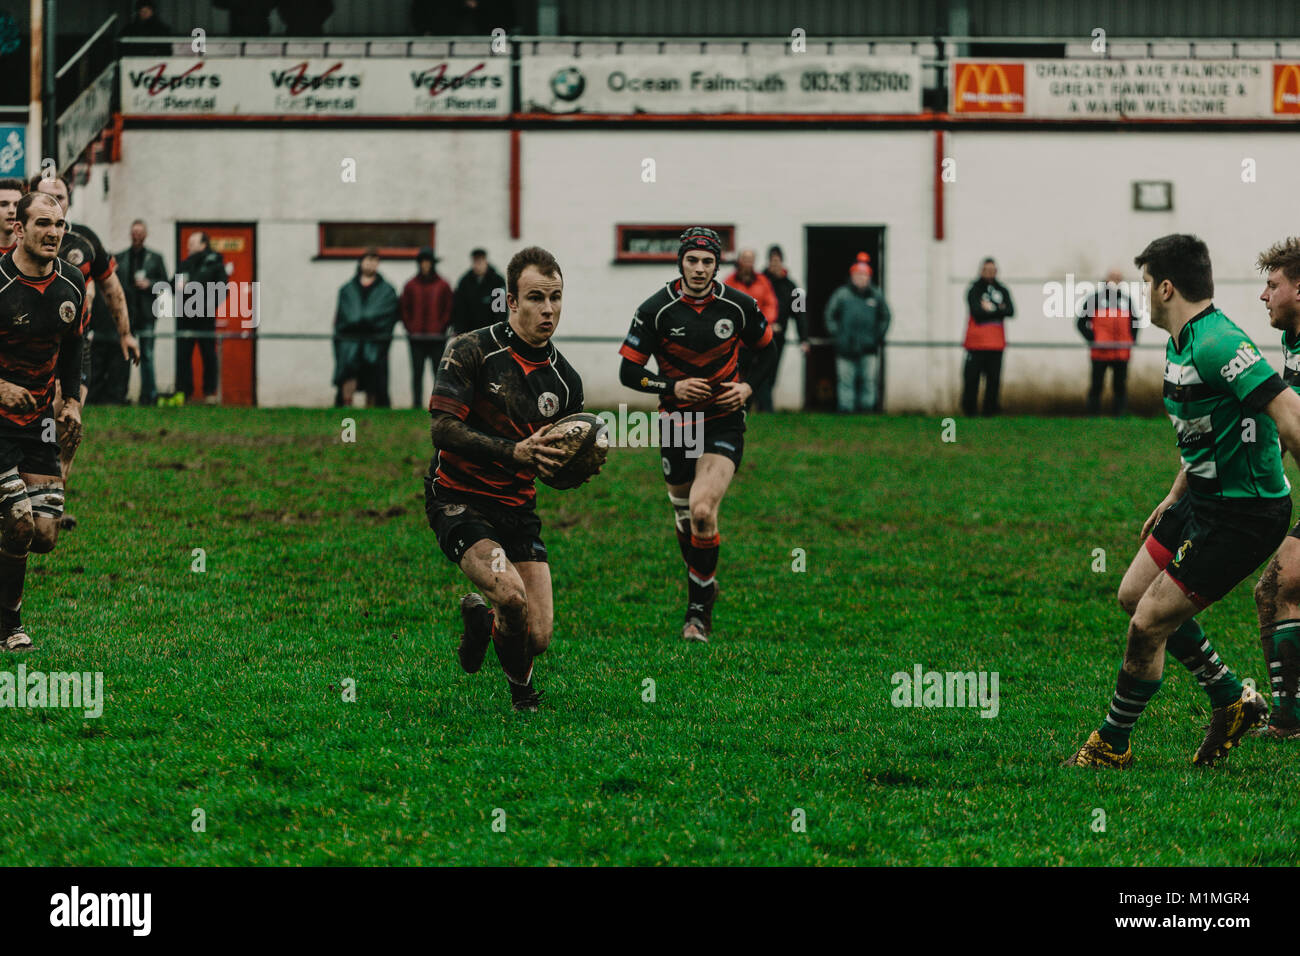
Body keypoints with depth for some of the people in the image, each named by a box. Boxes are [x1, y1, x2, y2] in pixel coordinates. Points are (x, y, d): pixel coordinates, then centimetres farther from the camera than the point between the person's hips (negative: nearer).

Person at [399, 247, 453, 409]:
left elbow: (449, 310, 5)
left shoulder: (442, 286, 3)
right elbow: (404, 308, 9)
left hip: (437, 338, -1)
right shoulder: (411, 285, 6)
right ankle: (417, 404, 8)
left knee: (439, 372, -2)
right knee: (417, 373, 4)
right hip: (416, 338, 1)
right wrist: (410, 328, 0)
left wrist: (441, 328, -4)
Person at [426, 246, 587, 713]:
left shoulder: (564, 379, 4)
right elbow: (443, 428, -19)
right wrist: (515, 452, -30)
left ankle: (481, 617, 30)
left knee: (538, 638, -6)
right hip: (458, 499, -5)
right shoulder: (471, 351, -12)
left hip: (517, 508, 5)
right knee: (511, 595, -29)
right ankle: (521, 691, 1)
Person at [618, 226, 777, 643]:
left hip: (724, 421, -2)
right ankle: (704, 582, 41)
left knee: (703, 511, -20)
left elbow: (767, 352, 10)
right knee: (684, 514, 13)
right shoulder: (655, 310, -10)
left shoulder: (739, 306, -7)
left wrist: (748, 387, -7)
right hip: (676, 422, 2)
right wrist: (673, 386, -21)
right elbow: (628, 371, -7)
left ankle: (699, 610, -8)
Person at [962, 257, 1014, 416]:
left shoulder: (1002, 290, 12)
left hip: (996, 342, 4)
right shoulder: (974, 290, -1)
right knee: (972, 376, -3)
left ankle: (990, 408, 9)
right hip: (976, 342, -4)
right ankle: (968, 408, 5)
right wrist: (998, 310, -8)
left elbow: (1010, 311, -2)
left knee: (994, 377, 2)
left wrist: (990, 309, -11)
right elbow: (976, 312, -14)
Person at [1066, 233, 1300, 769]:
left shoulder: (1218, 344, -24)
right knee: (1134, 594, 18)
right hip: (1203, 500, 11)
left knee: (1149, 623, -7)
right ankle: (1232, 702, 26)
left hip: (1243, 514, -11)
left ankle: (1112, 745, 11)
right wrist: (1174, 497, 27)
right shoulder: (1181, 343, 9)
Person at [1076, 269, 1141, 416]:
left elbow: (1135, 321, 27)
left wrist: (1132, 339, 10)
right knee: (1097, 386, 1)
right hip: (1100, 352, -3)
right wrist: (1092, 339, -11)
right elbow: (1081, 323, 2)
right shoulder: (1095, 298, 3)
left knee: (1120, 386, 4)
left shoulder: (1126, 300, 15)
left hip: (1121, 353, 3)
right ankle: (1093, 415, 7)